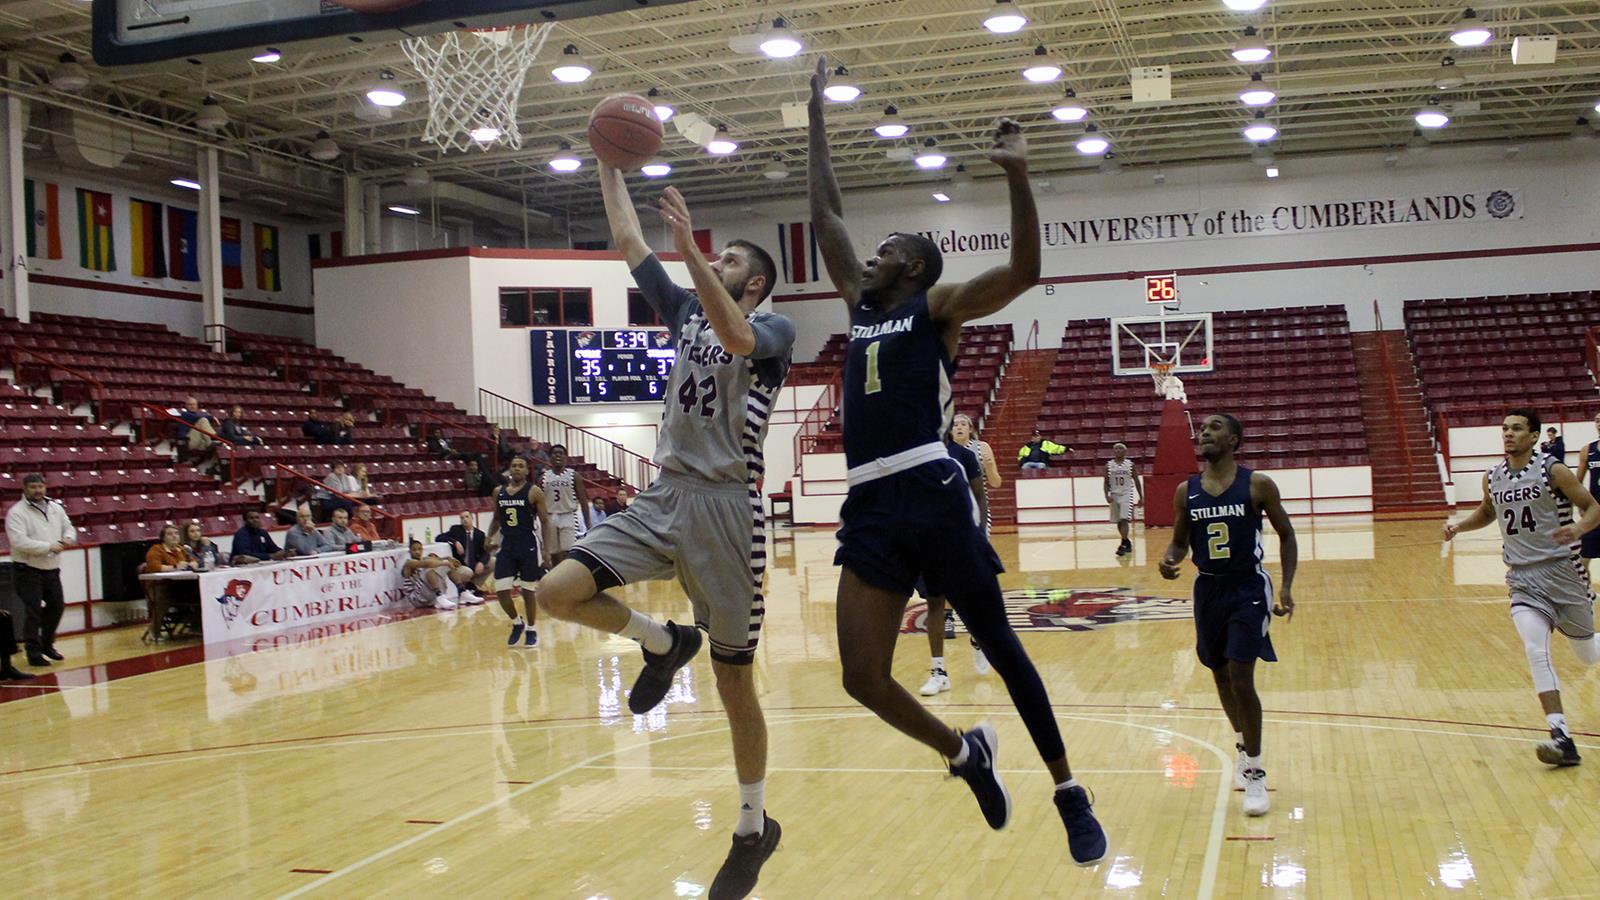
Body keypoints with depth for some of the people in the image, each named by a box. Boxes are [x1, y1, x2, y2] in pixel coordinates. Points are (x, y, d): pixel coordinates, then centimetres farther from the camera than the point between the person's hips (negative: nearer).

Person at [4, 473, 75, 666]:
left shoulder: (55, 508, 9)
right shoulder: (16, 512, -11)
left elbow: (68, 526, 20)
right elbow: (19, 542, -21)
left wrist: (68, 538, -5)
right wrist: (49, 547, -22)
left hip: (52, 569, 7)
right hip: (28, 570, -6)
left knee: (56, 606, 13)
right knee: (33, 611, -6)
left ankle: (47, 644, 32)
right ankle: (34, 652, 2)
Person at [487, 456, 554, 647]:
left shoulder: (534, 492, -6)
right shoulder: (499, 492, 8)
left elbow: (545, 521, -5)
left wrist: (546, 550, -11)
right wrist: (490, 537, 3)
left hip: (528, 545, -4)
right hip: (506, 545, 4)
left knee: (528, 590, 3)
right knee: (501, 590, -3)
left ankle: (531, 630, 19)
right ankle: (517, 623, 21)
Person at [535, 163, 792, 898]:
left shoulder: (774, 329, 0)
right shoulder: (686, 311, 18)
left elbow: (736, 338, -24)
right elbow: (627, 243, 19)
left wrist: (690, 249, -27)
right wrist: (612, 169, 15)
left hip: (727, 507, -5)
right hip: (664, 497, 6)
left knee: (733, 680, 1)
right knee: (557, 592, -14)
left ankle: (754, 827, 20)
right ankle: (661, 644, 14)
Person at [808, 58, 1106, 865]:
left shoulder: (939, 306, 5)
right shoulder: (860, 305, 21)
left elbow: (1024, 270, -10)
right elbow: (825, 215, 27)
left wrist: (1017, 175, -18)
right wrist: (817, 123, 28)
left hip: (932, 496, -5)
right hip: (868, 508, 6)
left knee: (999, 647, 3)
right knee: (863, 679, -2)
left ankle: (1069, 794, 16)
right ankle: (965, 753, 23)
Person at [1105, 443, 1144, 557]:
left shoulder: (1130, 464, 0)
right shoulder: (1108, 465, 3)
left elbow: (1136, 481, 4)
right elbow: (1106, 483, 6)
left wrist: (1141, 497, 2)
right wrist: (1107, 495, -10)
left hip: (1127, 495, -3)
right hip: (1114, 495, 3)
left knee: (1124, 519, -17)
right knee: (1118, 521, 9)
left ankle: (1123, 544, -17)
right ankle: (1127, 542, 26)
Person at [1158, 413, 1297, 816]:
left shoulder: (1257, 485, -9)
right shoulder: (1186, 491, 0)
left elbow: (1286, 533, -1)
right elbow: (1180, 540, 10)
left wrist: (1286, 587, -9)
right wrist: (1169, 559, -13)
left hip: (1248, 589, -4)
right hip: (1208, 589, 4)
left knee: (1241, 679, -11)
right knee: (1221, 676, 15)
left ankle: (1254, 772, 0)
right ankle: (1242, 744, 40)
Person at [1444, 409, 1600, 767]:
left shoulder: (1552, 470, -9)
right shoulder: (1492, 478, 5)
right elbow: (1486, 513, 25)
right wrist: (1460, 524, 6)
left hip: (1562, 571, -2)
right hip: (1523, 577, 3)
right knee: (1536, 653, -17)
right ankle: (1563, 739, -19)